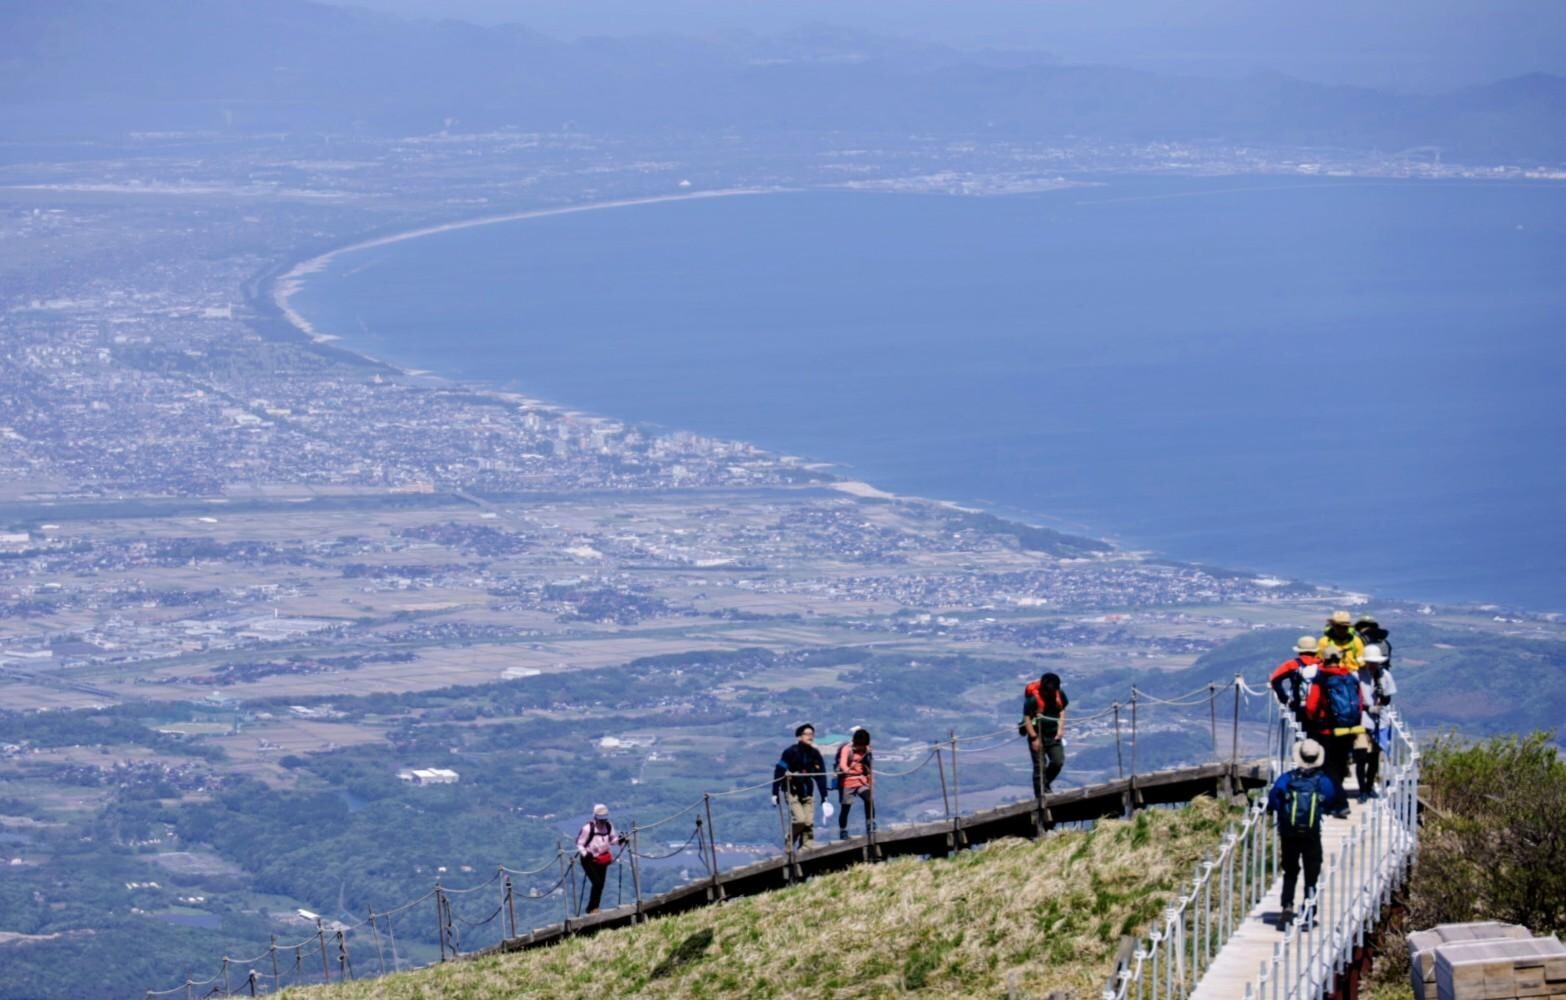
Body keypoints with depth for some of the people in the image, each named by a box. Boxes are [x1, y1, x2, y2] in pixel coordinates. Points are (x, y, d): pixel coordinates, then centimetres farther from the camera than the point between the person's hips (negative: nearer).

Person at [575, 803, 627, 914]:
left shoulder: (608, 826, 0)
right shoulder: (588, 828, -17)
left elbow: (612, 839, 13)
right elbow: (579, 844, -12)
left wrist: (619, 840, -8)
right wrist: (585, 853, -28)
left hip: (602, 860, 6)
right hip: (589, 860, -6)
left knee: (601, 885, 6)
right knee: (597, 883, -16)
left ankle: (594, 909, 17)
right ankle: (592, 908, -6)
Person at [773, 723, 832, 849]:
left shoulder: (815, 754, 3)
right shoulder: (791, 752, -12)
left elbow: (821, 776, 10)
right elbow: (778, 772, -11)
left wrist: (824, 797, 9)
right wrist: (775, 793, -13)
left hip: (807, 793, 5)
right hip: (792, 790, -5)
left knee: (809, 823, -3)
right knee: (799, 820, -17)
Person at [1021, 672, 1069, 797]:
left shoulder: (1059, 695, -3)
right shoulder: (1033, 699, -20)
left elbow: (1062, 711, 12)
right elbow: (1027, 718, -16)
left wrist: (1060, 729, 2)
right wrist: (1034, 738, -19)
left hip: (1053, 734, 5)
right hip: (1038, 735, -5)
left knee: (1058, 761, 2)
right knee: (1040, 766, -3)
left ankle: (1046, 784, 27)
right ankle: (1041, 795, 2)